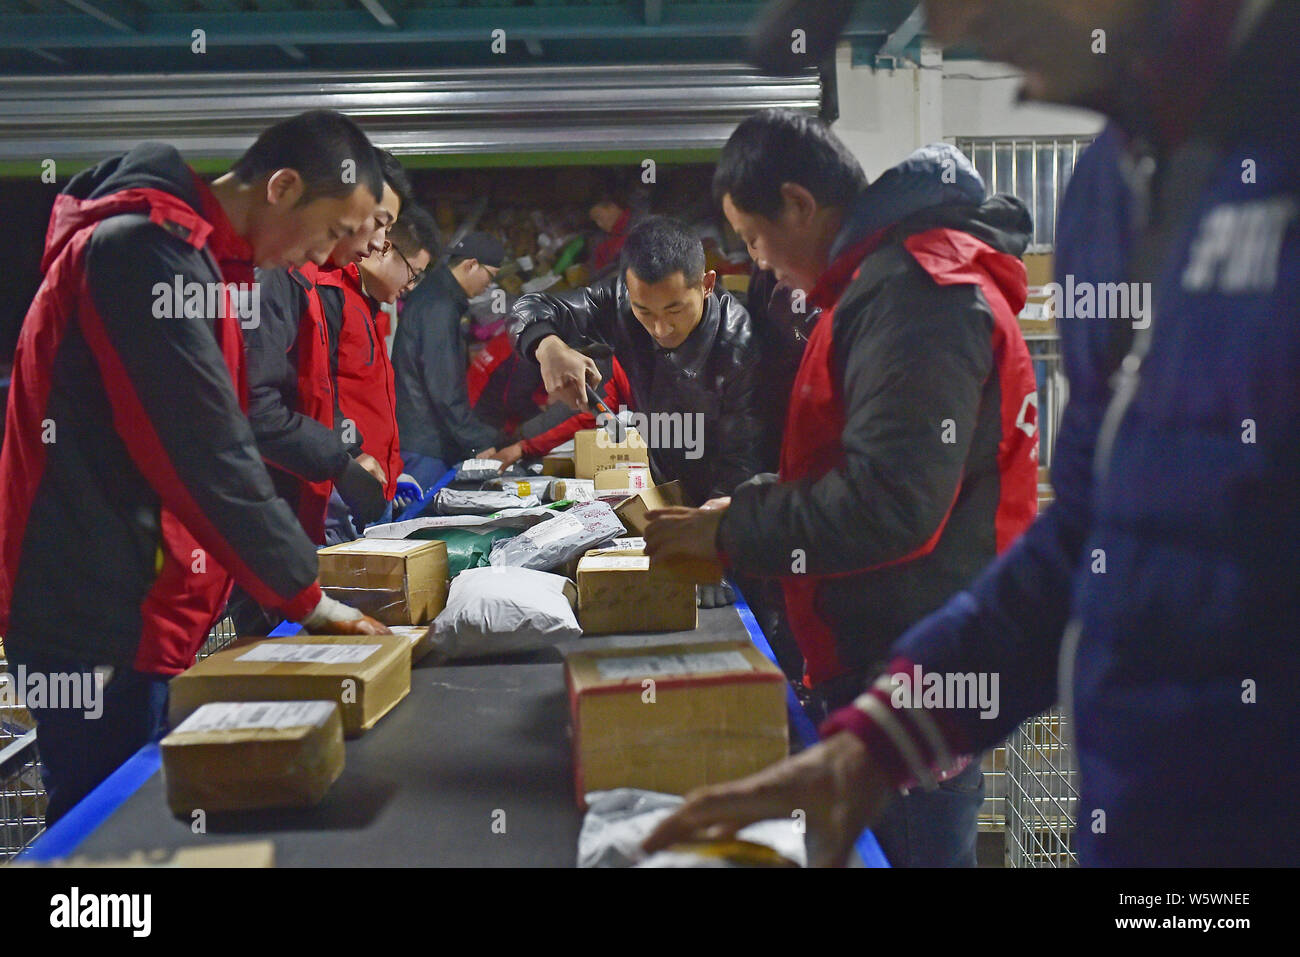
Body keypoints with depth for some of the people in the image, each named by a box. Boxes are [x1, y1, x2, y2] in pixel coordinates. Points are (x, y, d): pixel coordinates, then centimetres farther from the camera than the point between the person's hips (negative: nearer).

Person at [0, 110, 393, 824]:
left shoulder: (197, 257, 13)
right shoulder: (145, 251, -19)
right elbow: (204, 453, -22)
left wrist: (292, 575, 10)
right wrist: (302, 595, -14)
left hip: (145, 608, 9)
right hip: (103, 617, -9)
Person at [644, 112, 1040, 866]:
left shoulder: (918, 294, -19)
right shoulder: (887, 279, 14)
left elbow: (887, 504, -26)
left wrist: (729, 532, -15)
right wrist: (750, 510, 10)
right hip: (879, 661, 10)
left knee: (906, 844, 2)